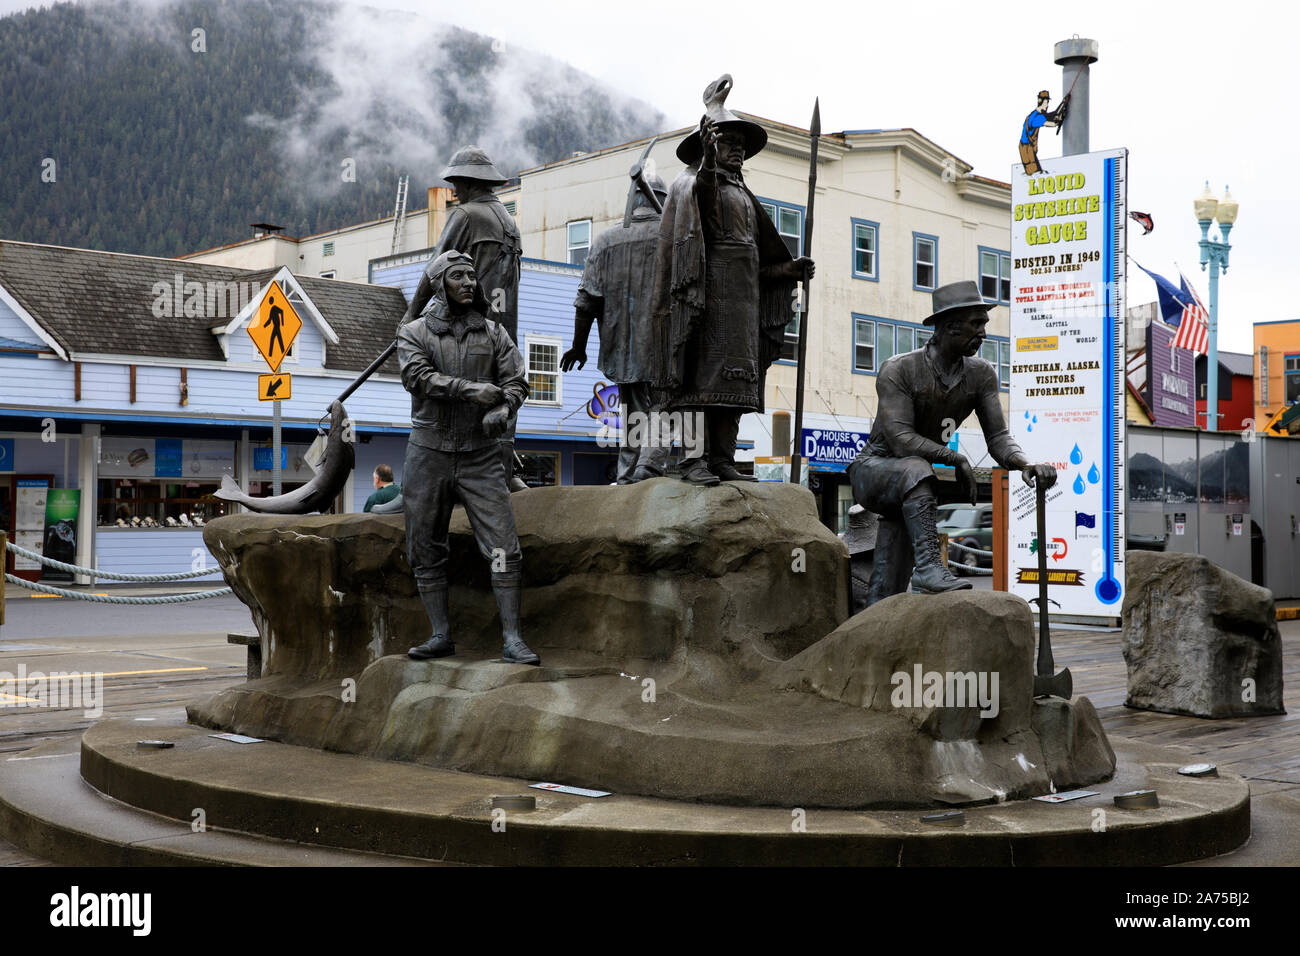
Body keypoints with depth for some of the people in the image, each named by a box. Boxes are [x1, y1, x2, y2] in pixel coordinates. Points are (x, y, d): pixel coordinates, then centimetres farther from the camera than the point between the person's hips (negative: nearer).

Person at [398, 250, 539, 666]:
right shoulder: (415, 333, 4)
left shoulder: (493, 333, 11)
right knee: (425, 551, 4)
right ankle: (441, 635, 15)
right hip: (428, 453, 0)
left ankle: (512, 639, -6)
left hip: (480, 456, 0)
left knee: (503, 547, -9)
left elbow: (516, 381, 4)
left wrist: (502, 409, -18)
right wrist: (472, 390, -23)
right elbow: (417, 376, -13)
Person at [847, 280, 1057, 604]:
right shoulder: (898, 370, -20)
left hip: (906, 492, 5)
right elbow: (901, 440, -28)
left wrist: (1026, 464, -29)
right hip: (872, 469, -5)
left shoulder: (981, 374, -3)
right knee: (916, 470, -39)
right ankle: (929, 566, -44)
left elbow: (998, 437, -8)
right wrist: (956, 458, -32)